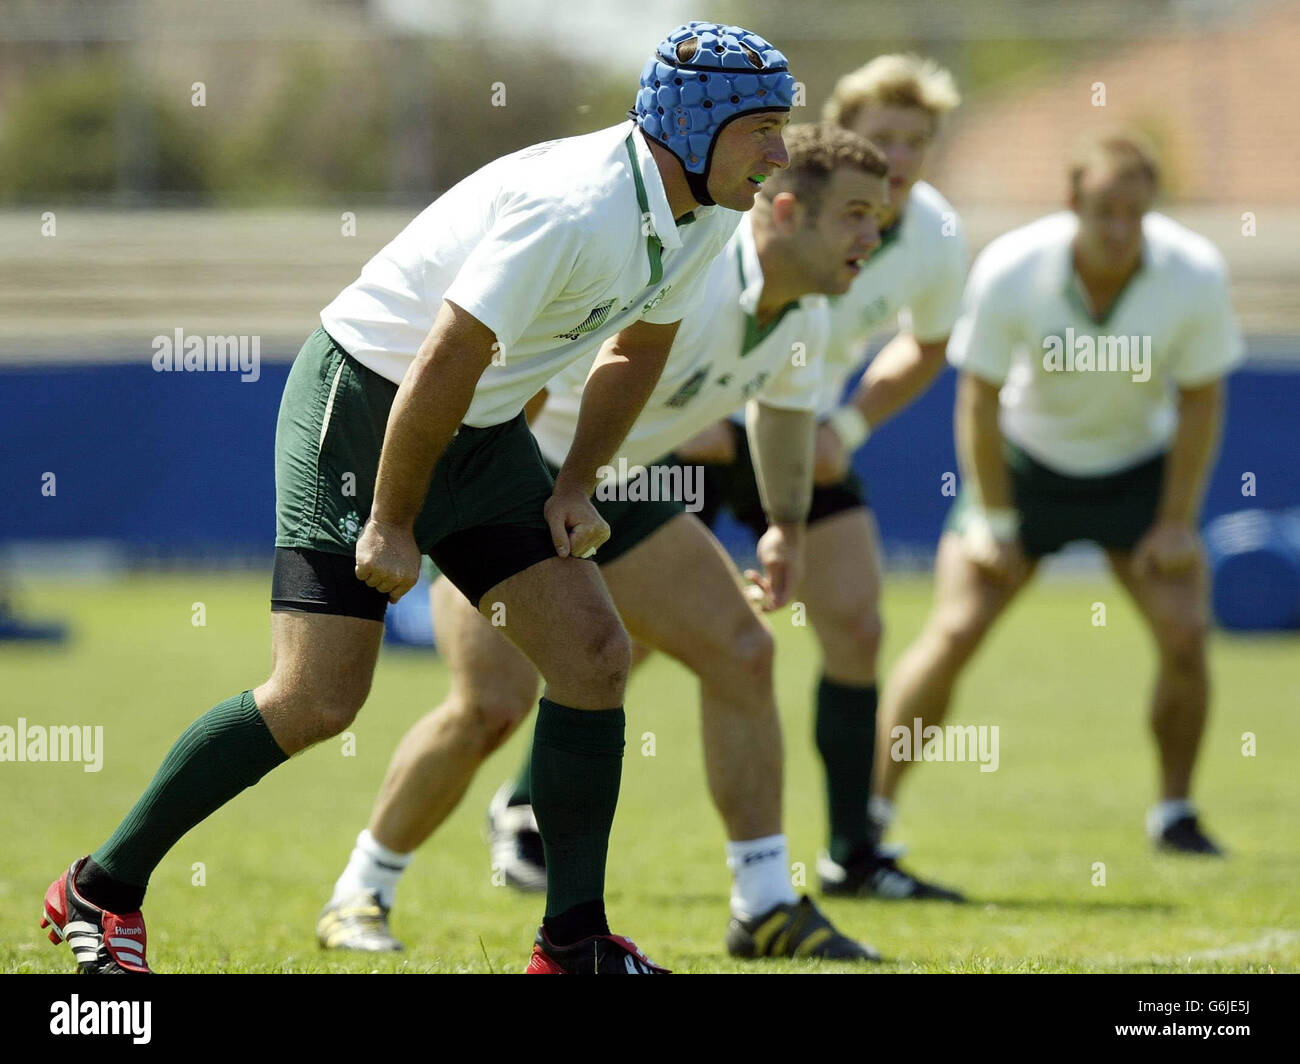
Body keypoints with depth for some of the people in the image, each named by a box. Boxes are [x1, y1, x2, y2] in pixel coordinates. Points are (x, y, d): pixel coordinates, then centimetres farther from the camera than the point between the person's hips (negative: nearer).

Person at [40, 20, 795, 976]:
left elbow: (637, 349, 17)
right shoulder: (572, 210, -30)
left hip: (484, 431, 9)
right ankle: (101, 890, 2)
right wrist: (390, 525, -18)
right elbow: (444, 367, -27)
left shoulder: (704, 216, -1)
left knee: (594, 656, -2)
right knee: (318, 700, -13)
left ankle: (575, 940, 7)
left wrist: (576, 487, 7)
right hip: (363, 403, -9)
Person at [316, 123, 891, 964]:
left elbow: (786, 402, 19)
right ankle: (359, 897, -2)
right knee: (494, 700, -21)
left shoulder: (803, 316, -4)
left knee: (741, 651, -4)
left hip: (613, 485, 8)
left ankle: (766, 909, 3)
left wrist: (789, 525, 22)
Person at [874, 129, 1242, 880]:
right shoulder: (1010, 272, -26)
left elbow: (1201, 401, -9)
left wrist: (1177, 523, -8)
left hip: (1139, 465, 1)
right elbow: (979, 402, -14)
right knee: (955, 631, -11)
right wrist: (995, 524, -11)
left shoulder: (1196, 276, -23)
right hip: (1027, 461, -1)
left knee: (1185, 632, -15)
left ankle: (1176, 814, 5)